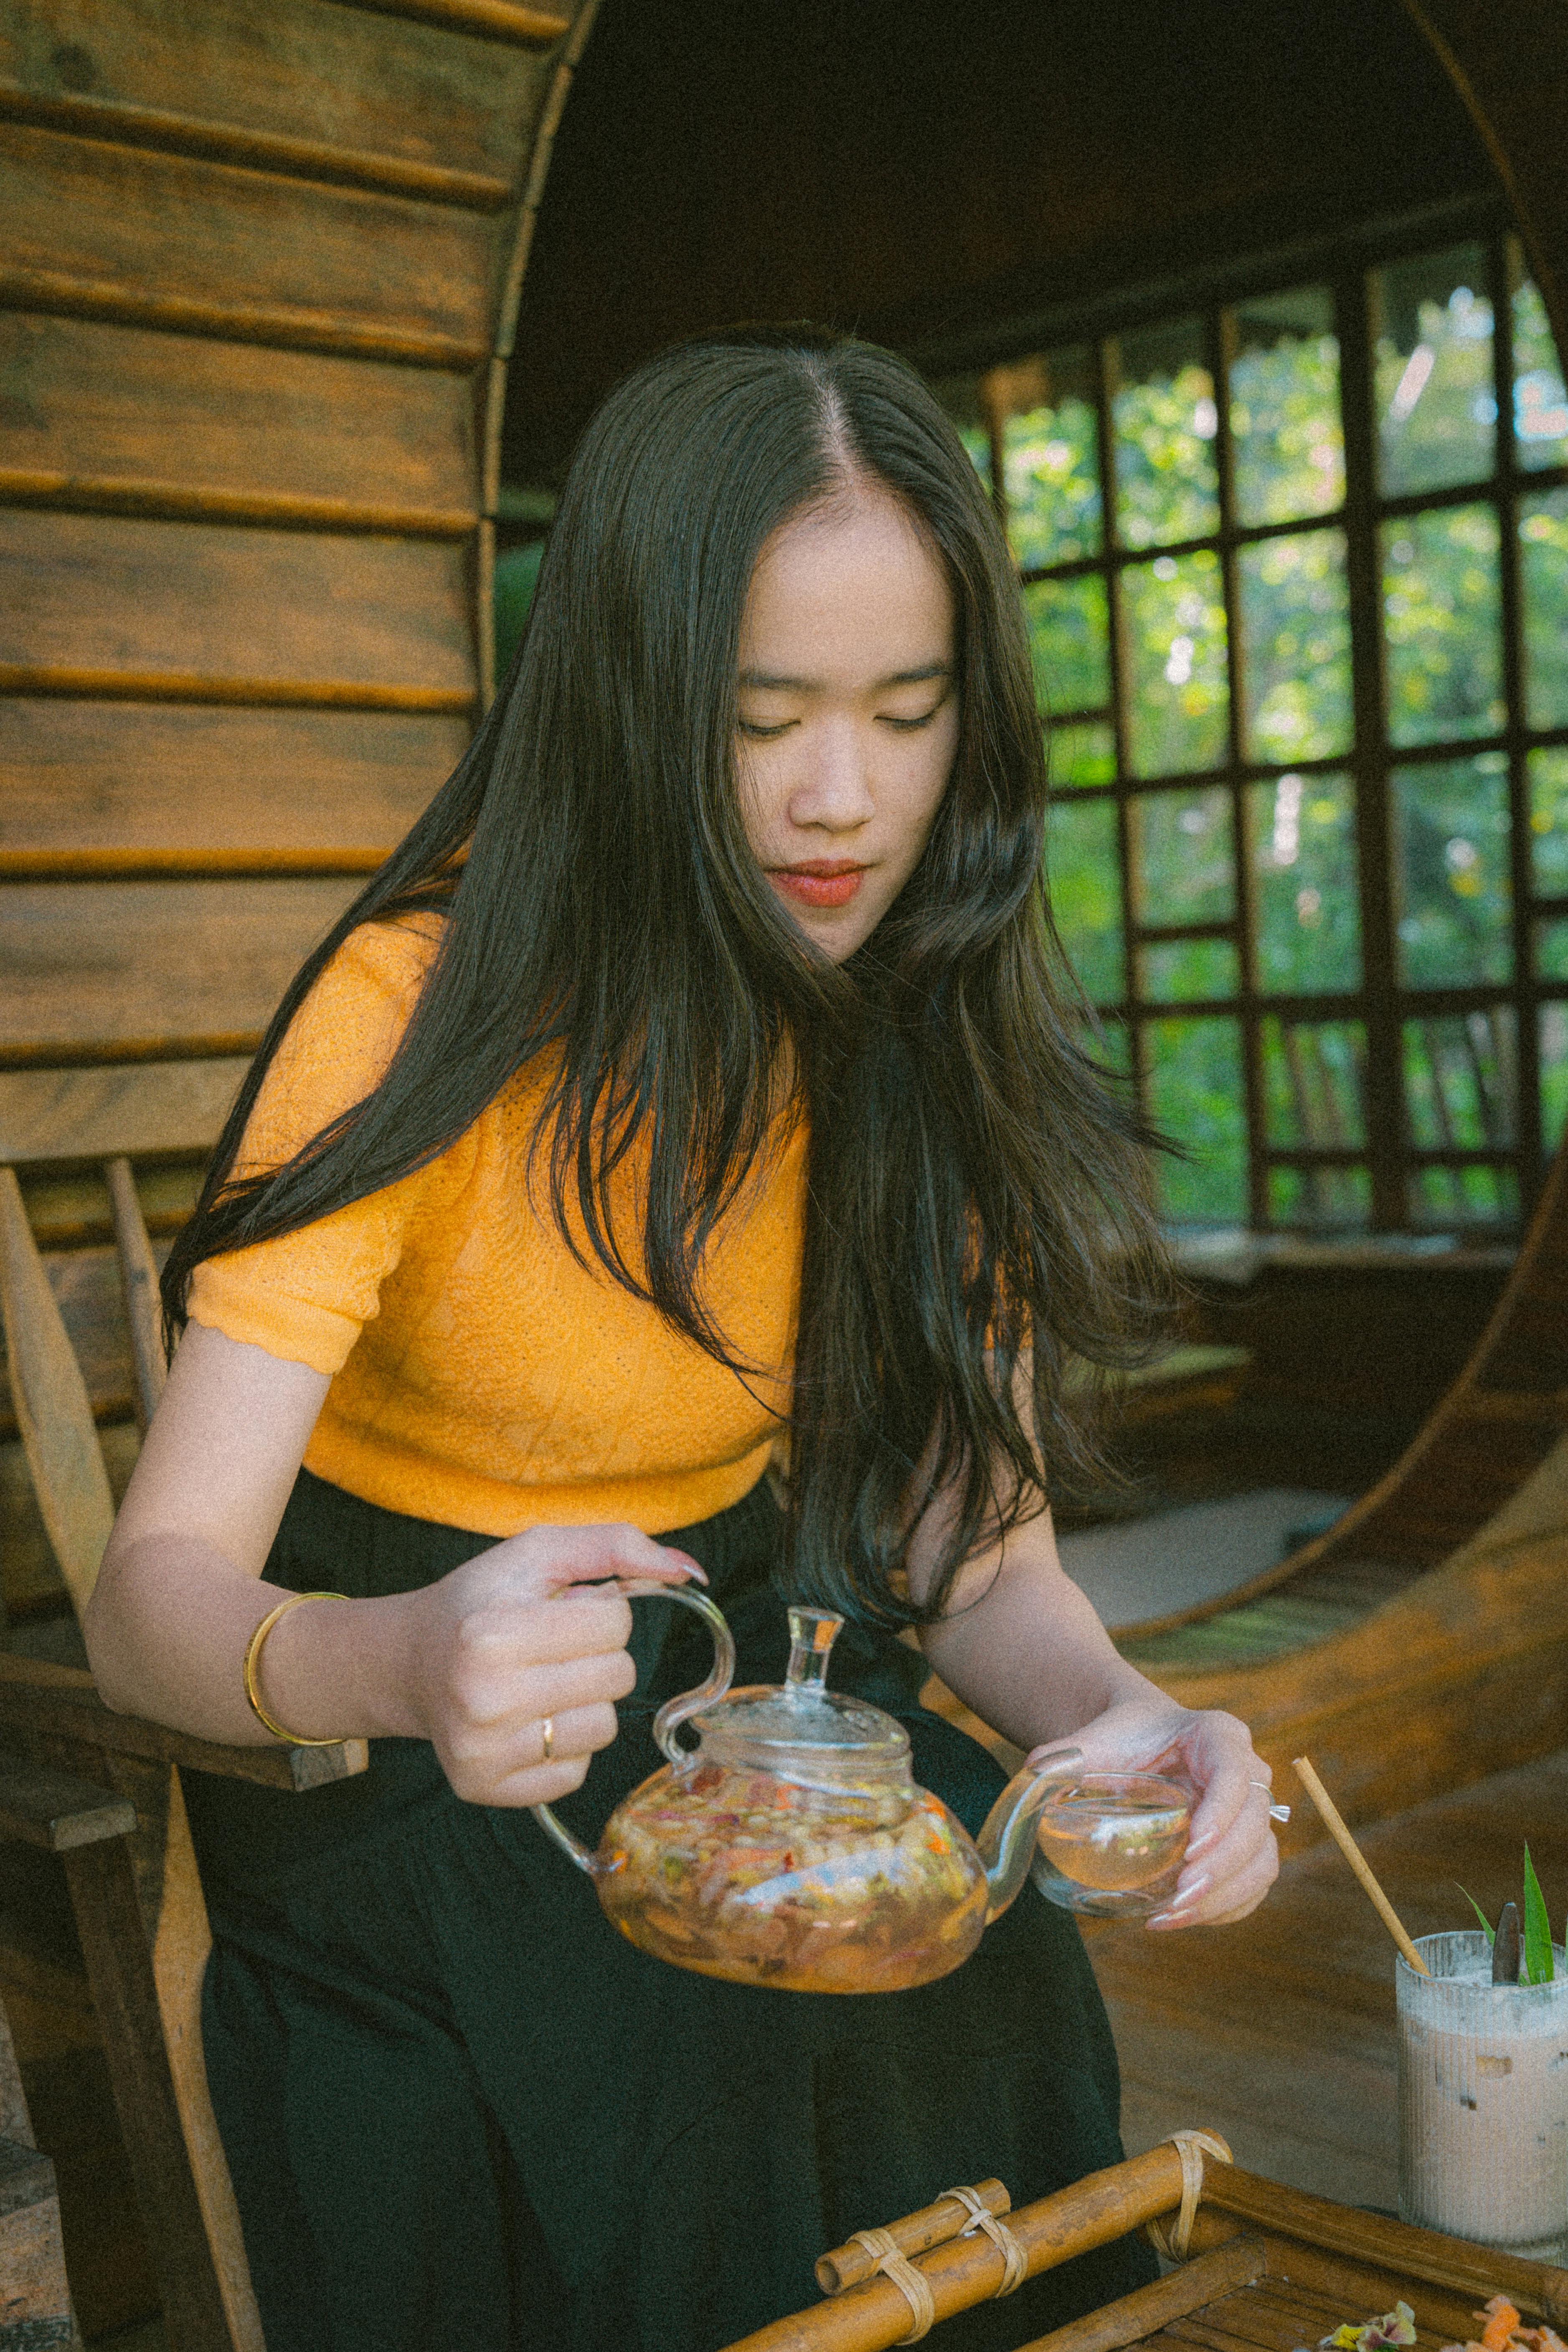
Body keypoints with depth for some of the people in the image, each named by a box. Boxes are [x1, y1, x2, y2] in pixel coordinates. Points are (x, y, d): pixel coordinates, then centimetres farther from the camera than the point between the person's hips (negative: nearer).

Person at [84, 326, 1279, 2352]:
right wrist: (398, 1663, -51)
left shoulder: (942, 1030, -9)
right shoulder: (431, 1009, -23)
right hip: (402, 1774, -3)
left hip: (740, 1667, 4)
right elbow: (152, 1597, -28)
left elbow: (974, 1551, -9)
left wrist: (1116, 1716, -32)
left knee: (977, 1984, -20)